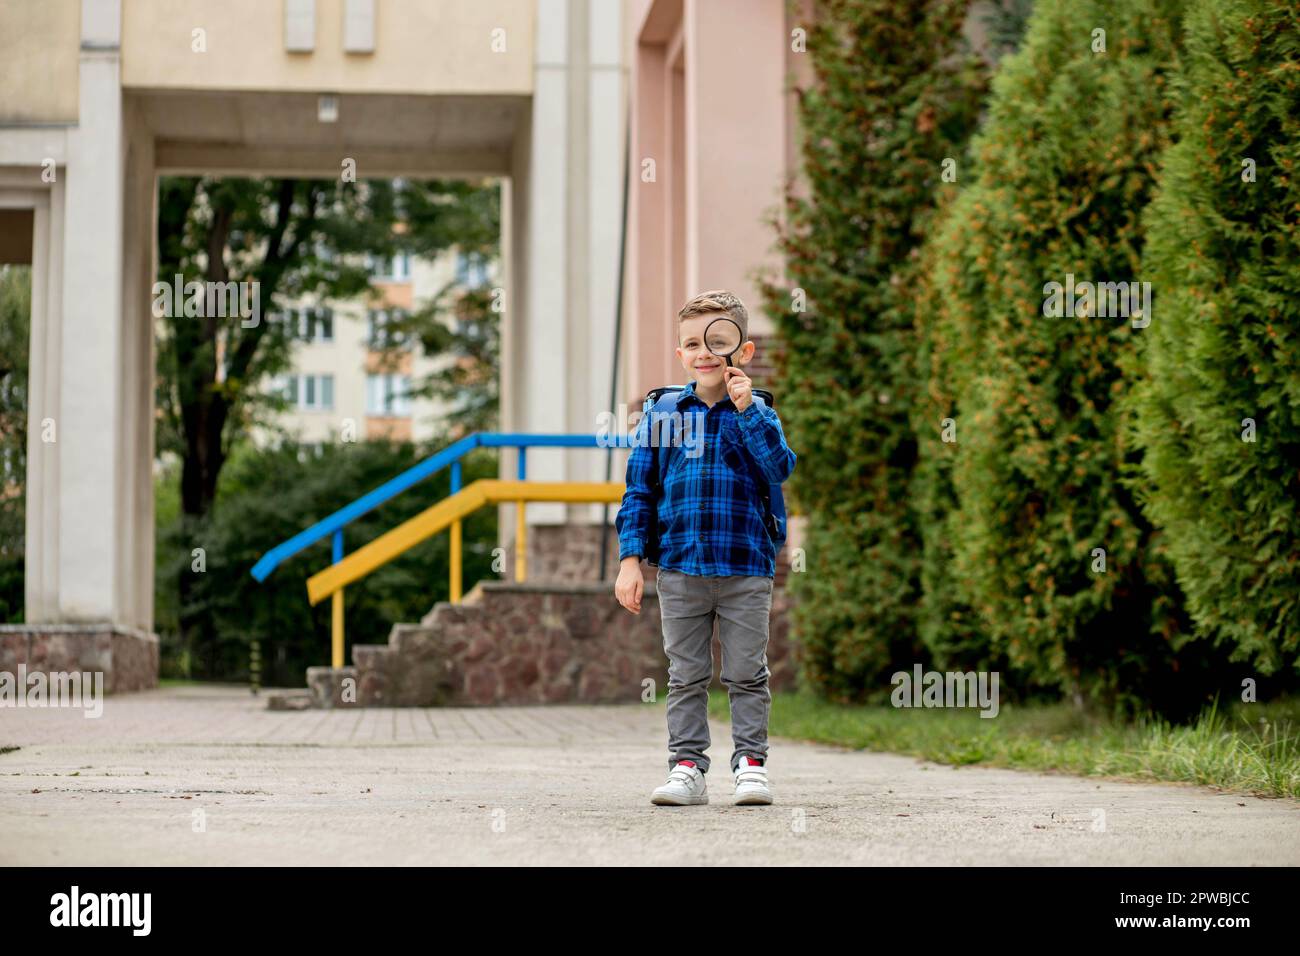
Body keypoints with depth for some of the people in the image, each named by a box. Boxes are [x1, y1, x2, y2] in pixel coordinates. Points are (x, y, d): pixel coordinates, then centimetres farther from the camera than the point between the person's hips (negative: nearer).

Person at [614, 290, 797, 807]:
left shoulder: (755, 414, 1)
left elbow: (780, 467, -16)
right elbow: (639, 489, 5)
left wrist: (746, 409, -22)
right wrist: (630, 559, -1)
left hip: (746, 570, -1)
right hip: (679, 568, 1)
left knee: (747, 675, 6)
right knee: (686, 676, 8)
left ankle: (751, 762, 14)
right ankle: (687, 765, 13)